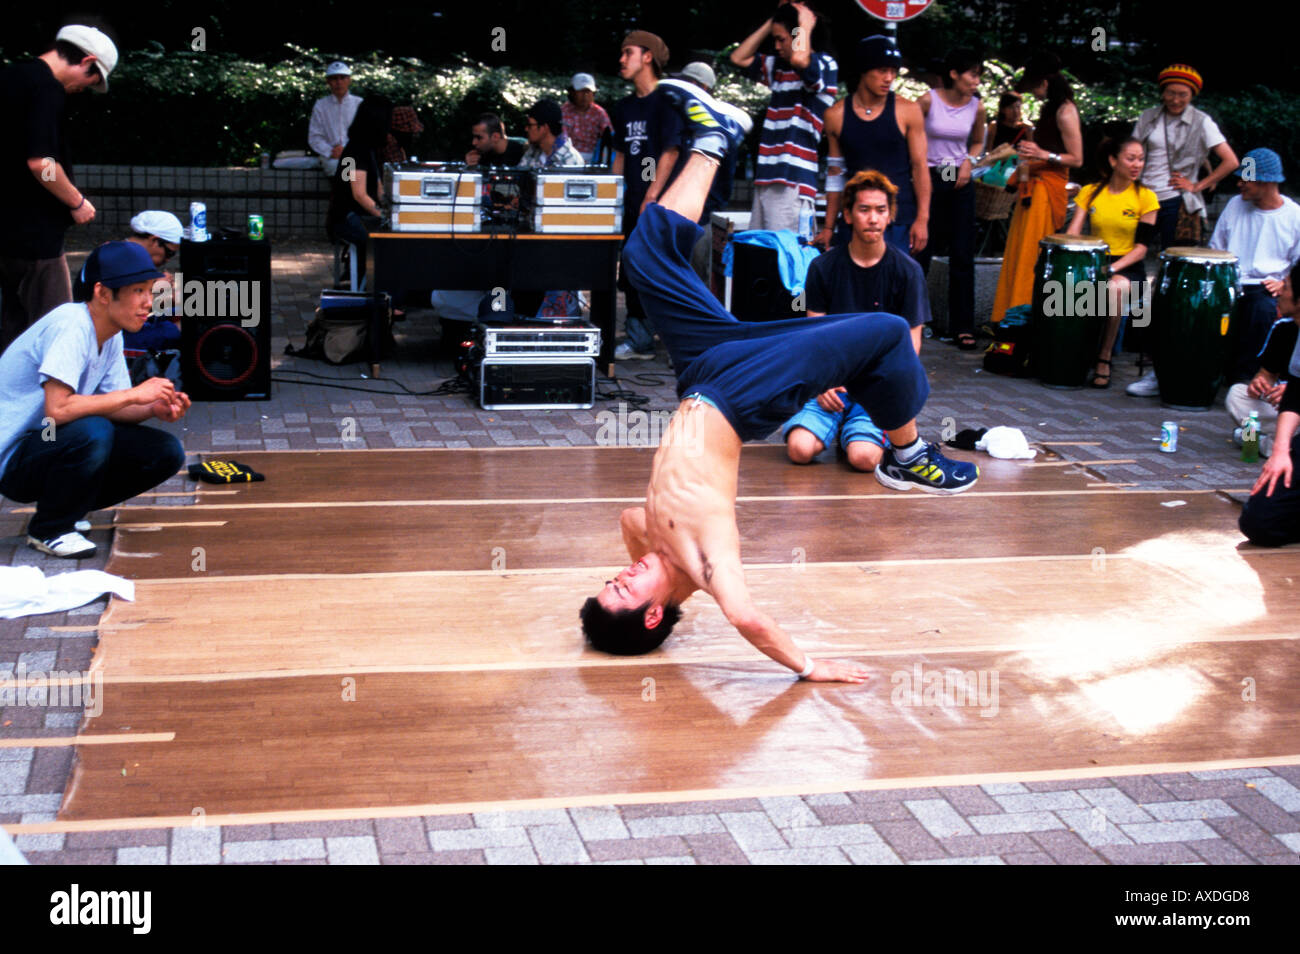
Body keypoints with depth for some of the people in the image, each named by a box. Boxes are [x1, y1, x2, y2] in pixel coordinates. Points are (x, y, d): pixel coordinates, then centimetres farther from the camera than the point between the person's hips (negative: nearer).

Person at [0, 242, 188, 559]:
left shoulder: (111, 333, 4)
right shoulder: (71, 324, -23)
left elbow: (112, 409, 4)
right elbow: (57, 409, -33)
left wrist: (154, 409, -16)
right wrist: (134, 394, -27)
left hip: (54, 446, 8)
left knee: (166, 452, -4)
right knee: (93, 432, -36)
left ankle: (65, 510, 8)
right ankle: (49, 530, -11)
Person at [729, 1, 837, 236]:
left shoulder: (825, 65, -4)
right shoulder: (778, 67, 20)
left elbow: (799, 59, -25)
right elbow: (739, 58, 26)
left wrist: (805, 25, -6)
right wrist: (771, 22, 20)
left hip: (794, 183, -8)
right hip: (765, 181, 8)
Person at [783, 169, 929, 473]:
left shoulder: (907, 271, 3)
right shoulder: (823, 267, 6)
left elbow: (911, 341, 3)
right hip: (831, 378, 1)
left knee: (863, 456, -28)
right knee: (800, 449, -25)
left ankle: (854, 431, 8)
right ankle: (836, 424, 8)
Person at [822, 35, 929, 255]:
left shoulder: (907, 111, 0)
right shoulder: (836, 115, 5)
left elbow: (920, 167, 1)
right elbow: (835, 174, 11)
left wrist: (922, 219, -6)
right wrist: (828, 226, 10)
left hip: (899, 221, -2)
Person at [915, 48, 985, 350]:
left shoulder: (976, 107, 1)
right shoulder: (928, 100, -9)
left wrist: (969, 162, 0)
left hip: (960, 182, 3)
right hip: (930, 178, -3)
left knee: (962, 256, 3)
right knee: (921, 250, 0)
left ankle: (963, 326, 8)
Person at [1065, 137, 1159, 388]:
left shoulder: (1145, 197, 1)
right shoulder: (1090, 193, 9)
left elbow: (1142, 247, -5)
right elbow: (1074, 231, -1)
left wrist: (1114, 267, -20)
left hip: (1129, 267, -2)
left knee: (1115, 287, -38)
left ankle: (1104, 357, -24)